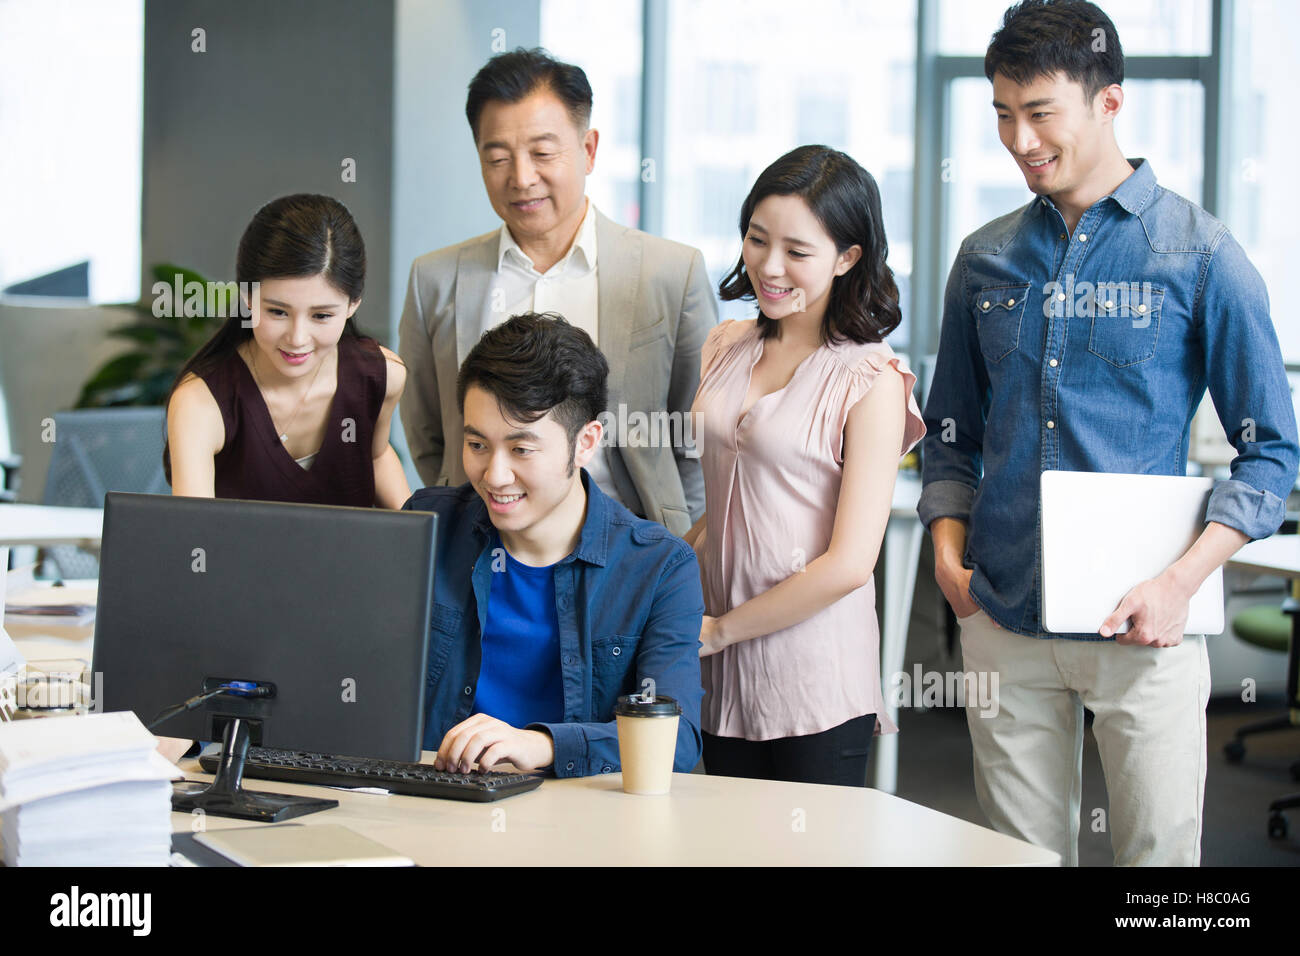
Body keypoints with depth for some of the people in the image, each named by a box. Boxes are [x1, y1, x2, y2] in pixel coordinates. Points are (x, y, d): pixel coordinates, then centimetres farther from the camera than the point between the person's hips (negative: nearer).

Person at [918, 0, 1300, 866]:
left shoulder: (1200, 255, -3)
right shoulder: (986, 260, 10)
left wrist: (1181, 582, -13)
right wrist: (949, 549, 2)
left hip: (1140, 628, -3)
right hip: (1003, 621, 4)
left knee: (1160, 850, -1)